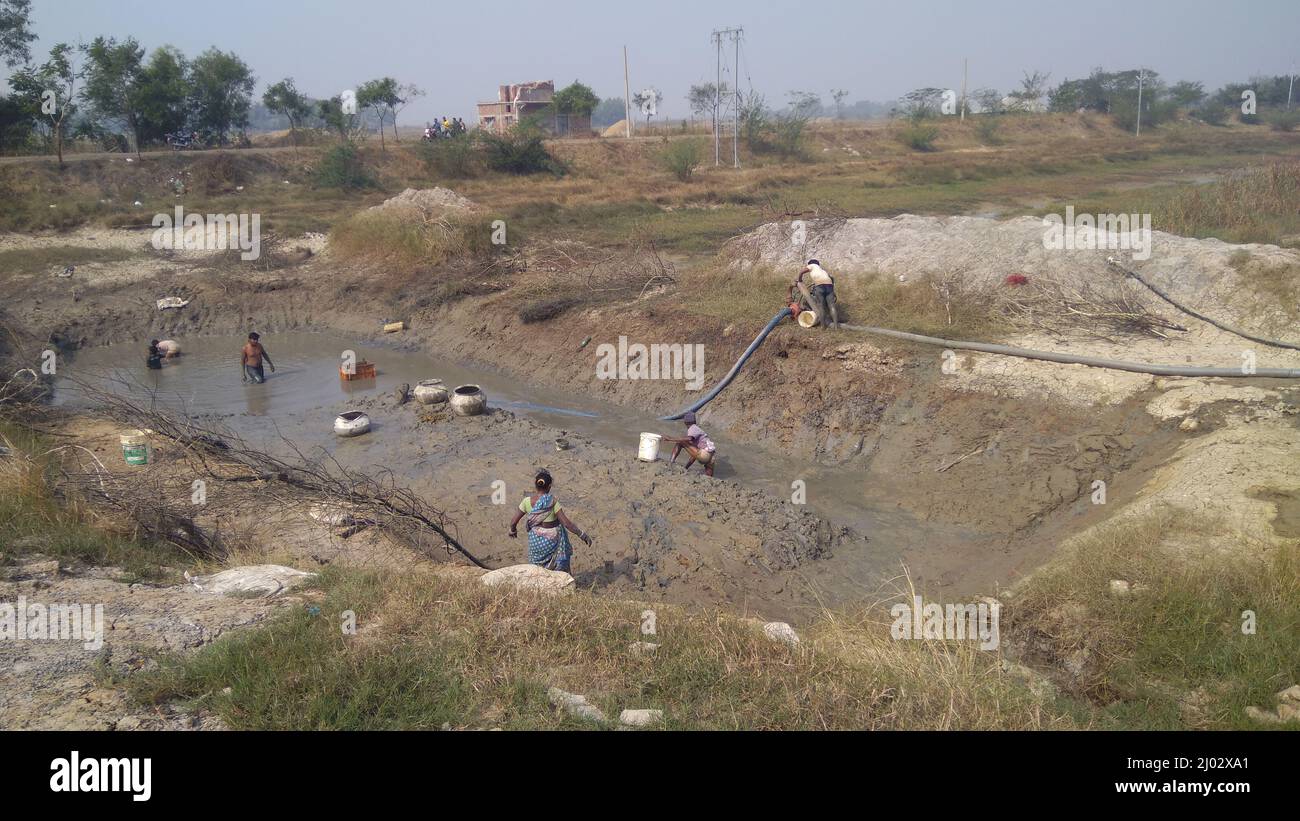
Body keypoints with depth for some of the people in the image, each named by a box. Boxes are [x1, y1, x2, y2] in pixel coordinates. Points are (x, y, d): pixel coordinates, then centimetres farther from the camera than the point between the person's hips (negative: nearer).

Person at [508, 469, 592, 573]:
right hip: (552, 540, -3)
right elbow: (566, 523, -23)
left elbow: (513, 522, -8)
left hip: (535, 540, 3)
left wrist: (513, 531, 14)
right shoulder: (552, 502, -23)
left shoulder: (527, 501, -15)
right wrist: (582, 535, -13)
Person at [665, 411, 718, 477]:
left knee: (679, 442, -7)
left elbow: (688, 439, -25)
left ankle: (672, 460, -13)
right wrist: (686, 467, 34)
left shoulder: (693, 428, -1)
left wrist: (671, 438, -20)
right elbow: (694, 451, 32)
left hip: (704, 454, -9)